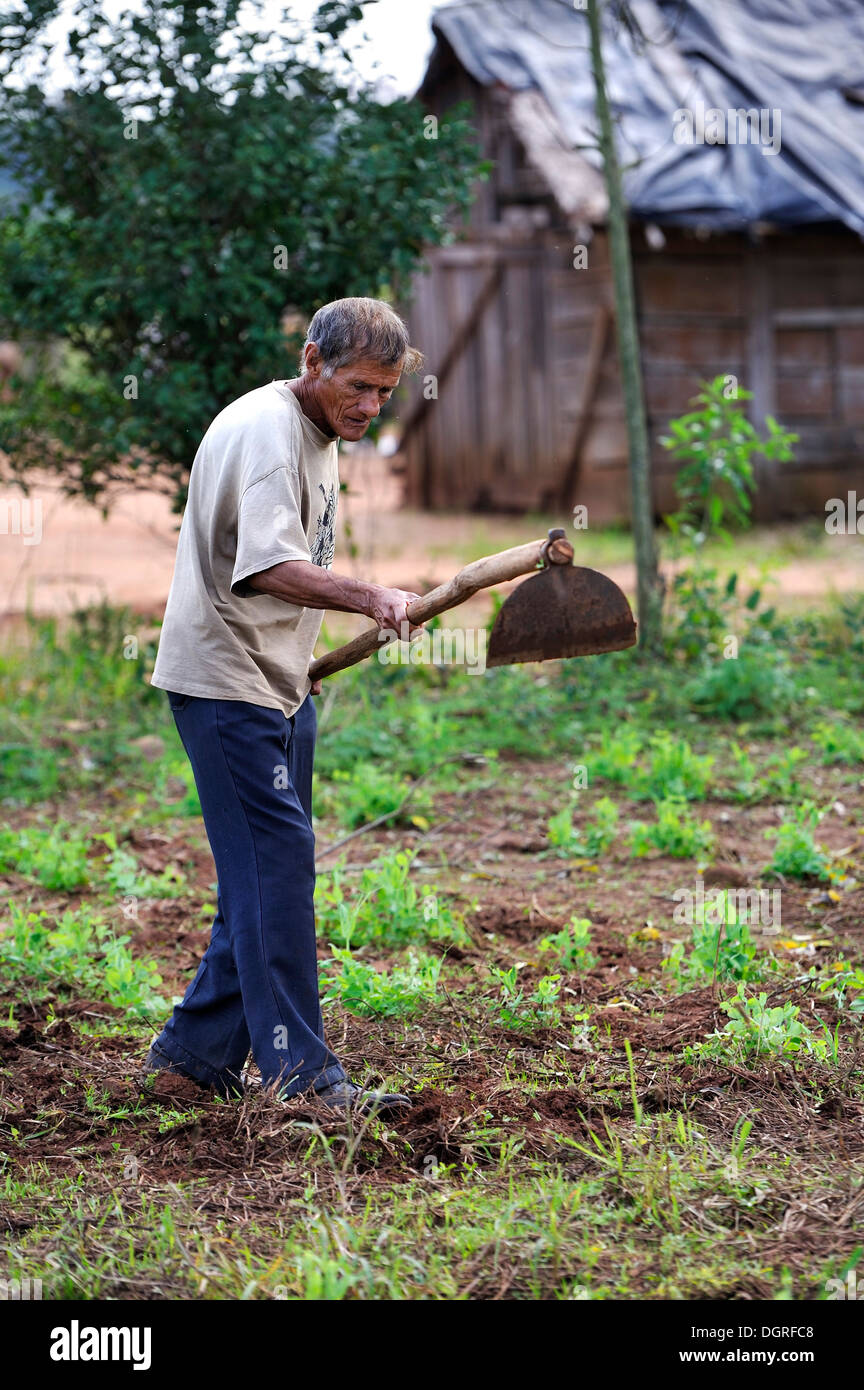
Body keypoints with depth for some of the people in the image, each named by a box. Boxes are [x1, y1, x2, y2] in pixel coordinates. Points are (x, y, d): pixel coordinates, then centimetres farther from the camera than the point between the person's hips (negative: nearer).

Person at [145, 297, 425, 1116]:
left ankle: (194, 1051, 21)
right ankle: (298, 1073, -10)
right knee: (275, 864, -12)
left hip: (277, 686, 10)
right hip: (224, 681, -10)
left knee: (270, 871, 12)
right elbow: (272, 568, -34)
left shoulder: (317, 435, 14)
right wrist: (370, 598, -46)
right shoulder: (266, 431, -19)